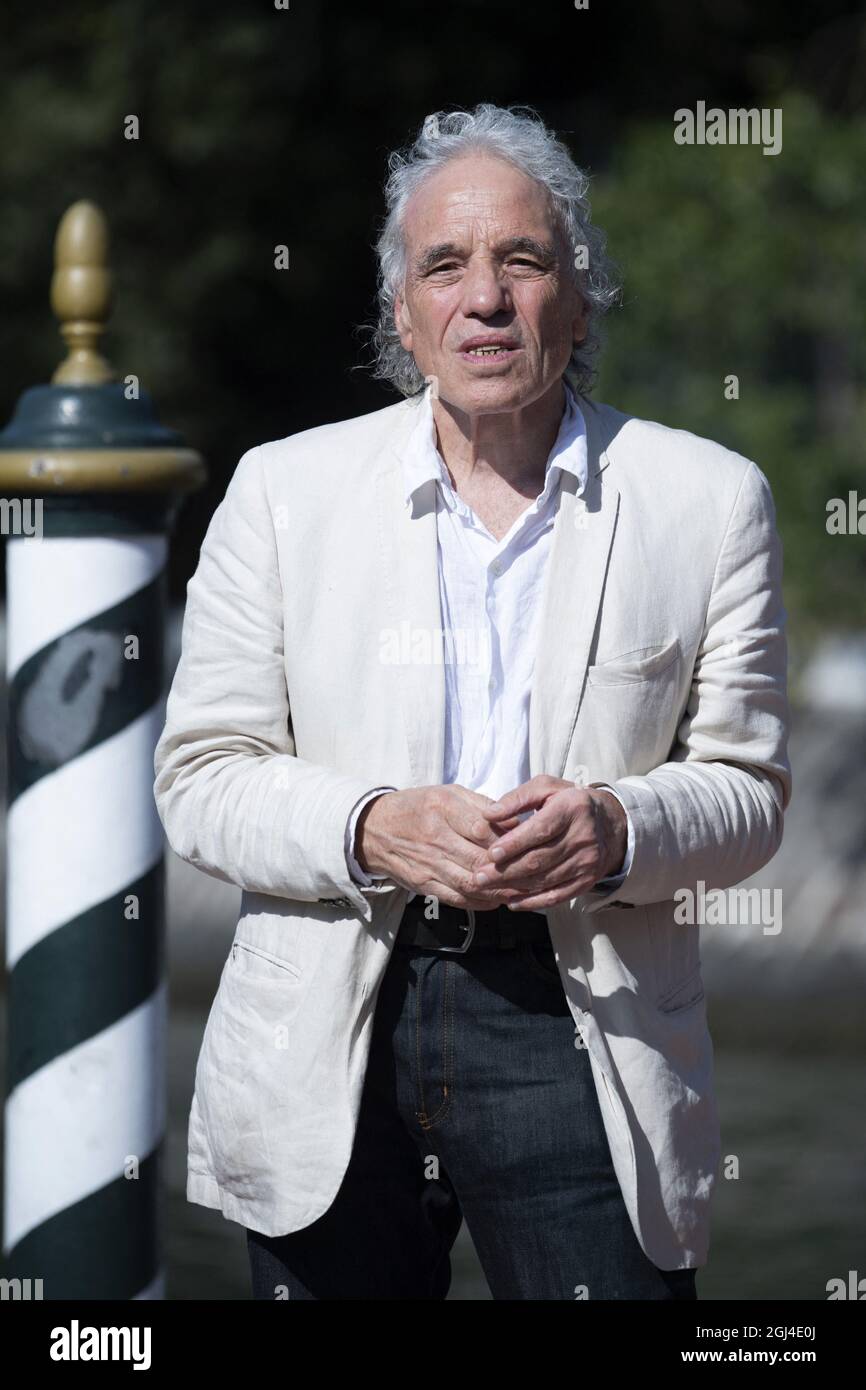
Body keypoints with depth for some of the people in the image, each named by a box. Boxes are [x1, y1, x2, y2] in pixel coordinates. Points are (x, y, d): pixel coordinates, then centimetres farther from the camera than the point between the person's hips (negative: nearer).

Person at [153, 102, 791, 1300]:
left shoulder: (706, 500, 5)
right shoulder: (285, 492, 6)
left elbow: (746, 787, 5)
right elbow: (202, 776, 3)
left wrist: (618, 828, -17)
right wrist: (371, 828, -16)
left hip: (585, 1030, -1)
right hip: (329, 1049, 1)